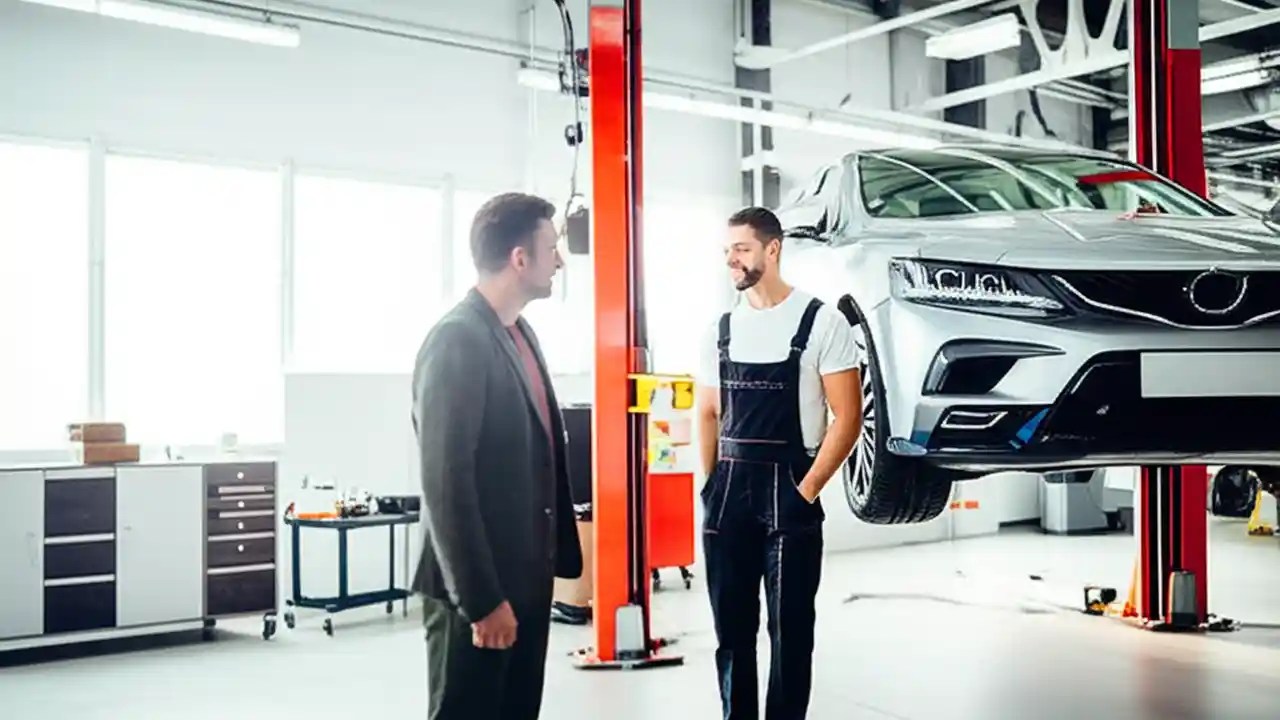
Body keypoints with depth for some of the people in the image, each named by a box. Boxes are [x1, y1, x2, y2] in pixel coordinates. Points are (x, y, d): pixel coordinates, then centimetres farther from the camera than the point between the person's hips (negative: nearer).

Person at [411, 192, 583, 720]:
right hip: (480, 588, -8)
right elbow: (445, 484, -21)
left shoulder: (520, 333, 11)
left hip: (526, 576, 9)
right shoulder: (456, 341, -17)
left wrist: (558, 557, 13)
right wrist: (481, 599, -20)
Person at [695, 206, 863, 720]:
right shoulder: (722, 329, 11)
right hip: (727, 493, 5)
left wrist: (806, 491, -12)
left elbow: (847, 417, -8)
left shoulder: (821, 322, -5)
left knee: (790, 630, 3)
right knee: (731, 629, 11)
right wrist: (711, 484, 8)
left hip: (788, 491, -5)